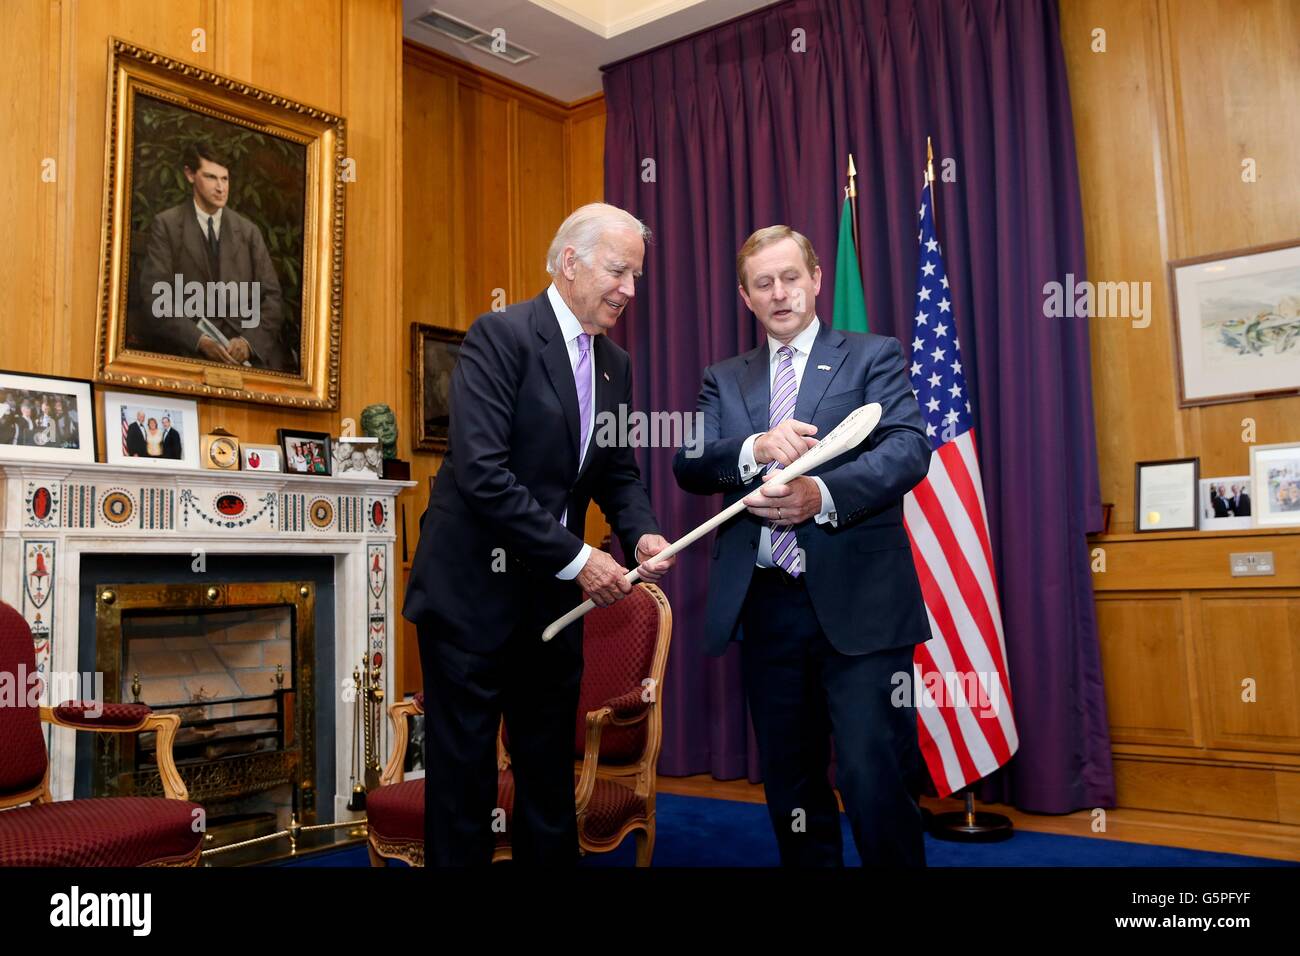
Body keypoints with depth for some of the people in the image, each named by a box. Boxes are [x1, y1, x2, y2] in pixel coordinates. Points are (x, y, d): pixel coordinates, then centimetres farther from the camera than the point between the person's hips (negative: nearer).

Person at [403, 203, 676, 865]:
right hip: (474, 590, -6)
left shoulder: (615, 364, 9)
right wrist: (576, 558, -21)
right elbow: (481, 471, -22)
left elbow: (619, 473, 13)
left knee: (550, 774, 16)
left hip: (554, 596, 7)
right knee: (463, 776, 6)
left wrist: (642, 535, -8)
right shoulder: (500, 335, -13)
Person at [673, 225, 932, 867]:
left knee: (875, 782, -7)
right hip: (765, 604, 4)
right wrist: (754, 448, -18)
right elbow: (688, 467, 2)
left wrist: (822, 494, -26)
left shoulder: (873, 357, 6)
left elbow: (908, 448, -9)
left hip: (858, 601, -3)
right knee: (789, 786, 14)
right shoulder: (723, 379, 16)